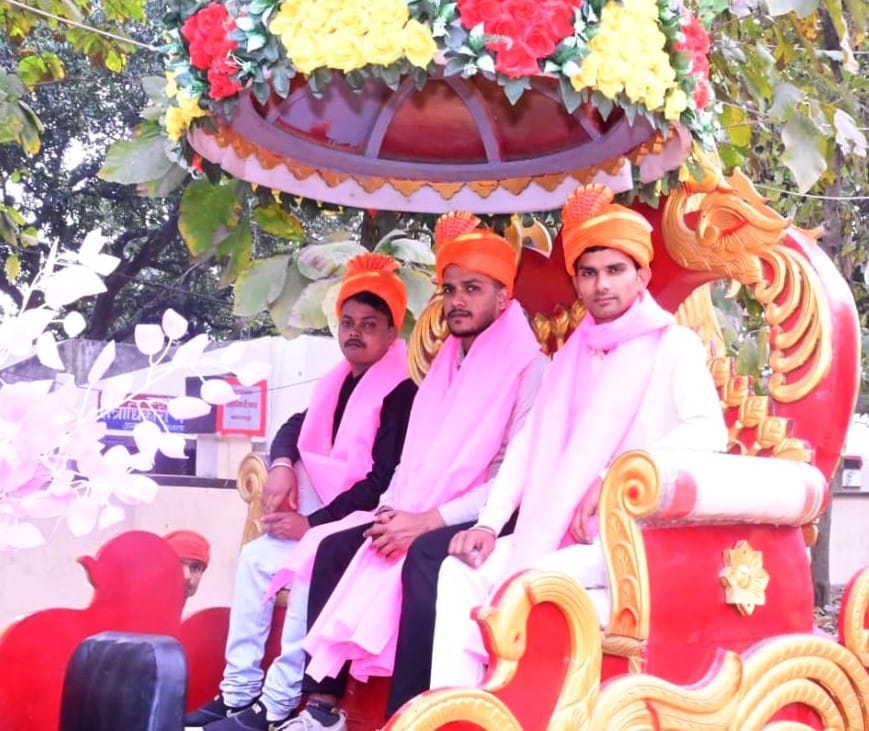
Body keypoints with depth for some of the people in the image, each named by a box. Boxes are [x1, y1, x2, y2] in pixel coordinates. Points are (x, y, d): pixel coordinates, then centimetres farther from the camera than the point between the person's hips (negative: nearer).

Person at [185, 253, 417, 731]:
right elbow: (295, 428, 20)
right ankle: (239, 690, -3)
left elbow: (384, 480, -22)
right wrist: (282, 464, -5)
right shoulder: (338, 381, 12)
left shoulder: (401, 392, -15)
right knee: (257, 556, -4)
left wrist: (312, 524, -21)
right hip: (323, 515, 9)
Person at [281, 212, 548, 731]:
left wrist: (429, 520, -22)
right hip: (420, 518, 8)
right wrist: (393, 511, -3)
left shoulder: (528, 368, -8)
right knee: (337, 548, -10)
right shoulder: (446, 365, 17)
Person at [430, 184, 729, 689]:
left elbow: (709, 430, -17)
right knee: (463, 571, -12)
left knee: (532, 581, -30)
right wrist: (489, 523, -1)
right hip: (562, 534, 7)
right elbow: (531, 444, 14)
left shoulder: (672, 345, 0)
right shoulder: (571, 357, 19)